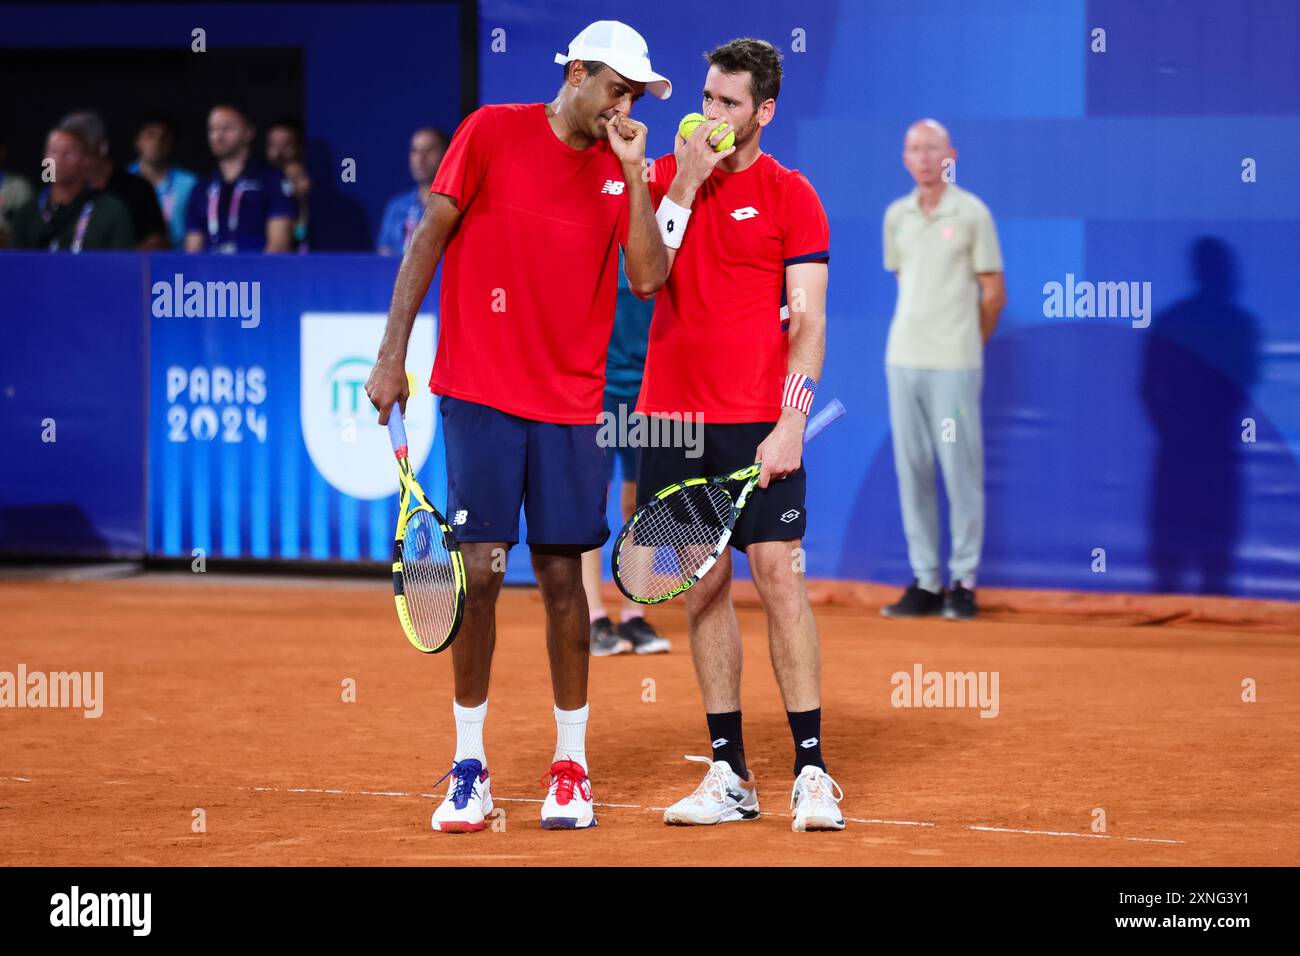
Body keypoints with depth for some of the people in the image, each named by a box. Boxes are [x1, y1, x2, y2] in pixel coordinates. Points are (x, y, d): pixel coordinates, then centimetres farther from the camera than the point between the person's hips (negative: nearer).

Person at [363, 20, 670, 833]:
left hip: (570, 405, 3)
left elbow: (648, 277, -3)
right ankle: (470, 767, 7)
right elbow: (429, 239, -1)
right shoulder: (493, 133, -1)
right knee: (480, 569, -5)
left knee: (562, 575, 4)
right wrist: (392, 355, -5)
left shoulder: (621, 172, 8)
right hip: (481, 393, -3)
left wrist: (634, 172, -8)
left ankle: (571, 767, 14)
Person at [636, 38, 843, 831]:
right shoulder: (668, 177, 11)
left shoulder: (790, 196, 0)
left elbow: (808, 322, -4)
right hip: (675, 414, 4)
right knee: (704, 586, 5)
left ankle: (811, 773, -6)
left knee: (779, 576, -8)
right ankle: (730, 775, 9)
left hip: (757, 423, -4)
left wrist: (791, 425, -13)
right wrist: (683, 185, -9)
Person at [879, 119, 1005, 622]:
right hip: (902, 359, 5)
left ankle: (963, 582, 3)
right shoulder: (897, 215, 11)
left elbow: (993, 293, 2)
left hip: (953, 364, -5)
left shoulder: (972, 214, -2)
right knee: (912, 471, 5)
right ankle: (925, 583, 10)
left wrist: (964, 345, 8)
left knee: (961, 471, -3)